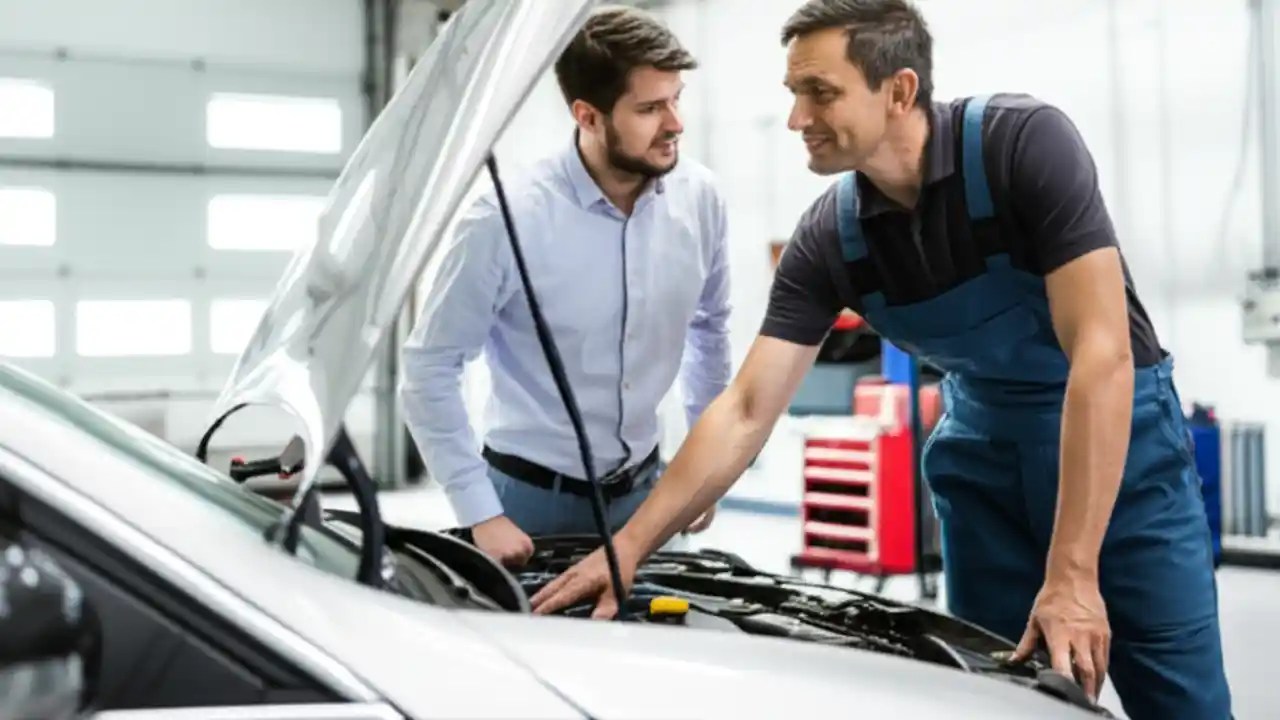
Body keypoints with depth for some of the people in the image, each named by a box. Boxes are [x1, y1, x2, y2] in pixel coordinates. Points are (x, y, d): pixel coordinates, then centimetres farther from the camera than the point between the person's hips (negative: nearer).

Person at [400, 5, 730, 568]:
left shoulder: (698, 198, -7)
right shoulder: (510, 219, -21)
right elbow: (429, 367, -15)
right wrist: (480, 514, -16)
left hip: (642, 489, 4)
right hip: (532, 496, -4)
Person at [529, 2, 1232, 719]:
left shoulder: (1026, 143, -25)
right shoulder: (828, 237, -11)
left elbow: (1103, 353, -29)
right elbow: (745, 412, -7)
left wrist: (1073, 574, -32)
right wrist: (630, 545, -16)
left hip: (1120, 426, -4)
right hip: (983, 444, 4)